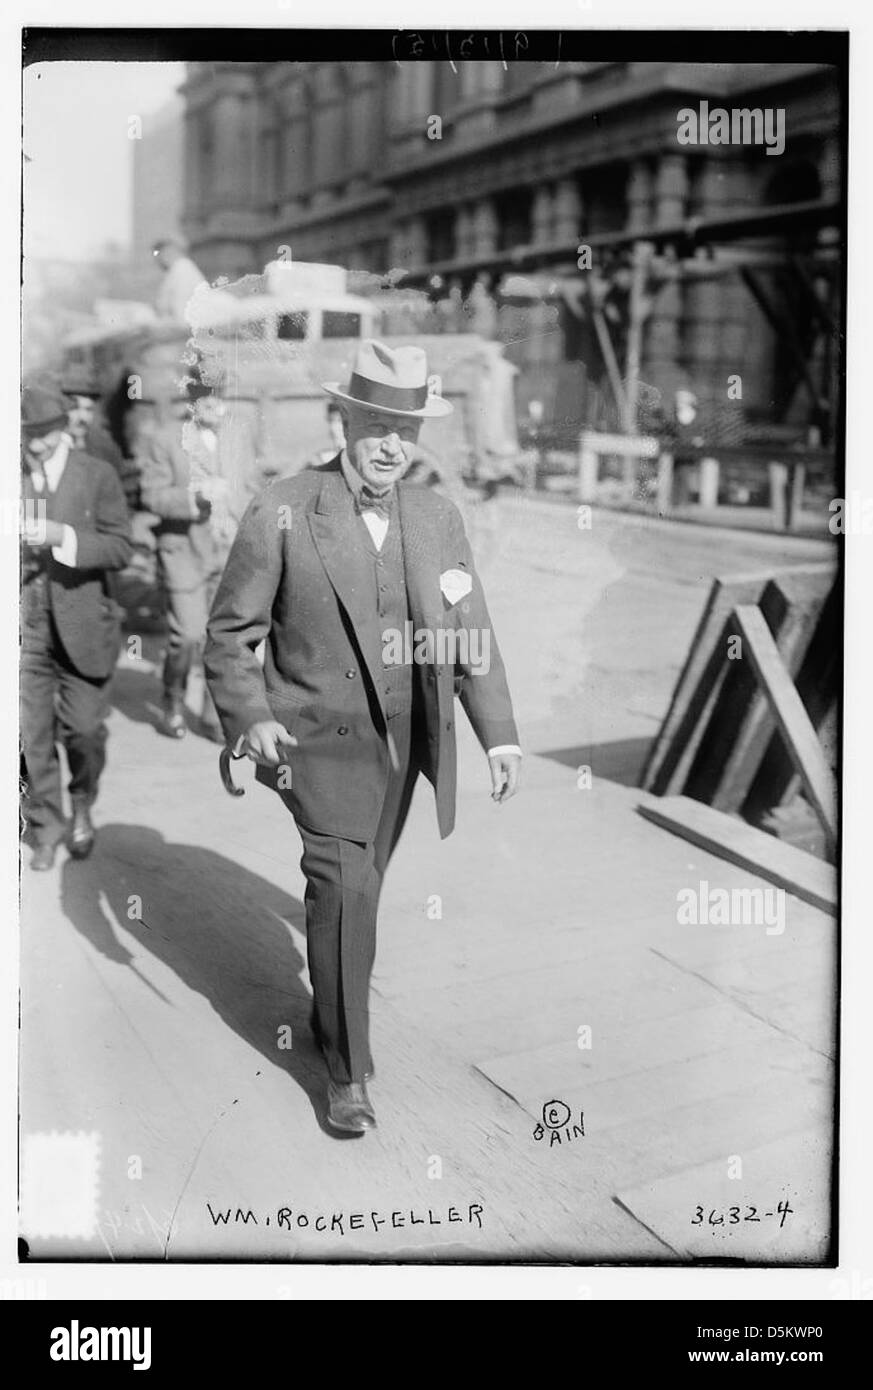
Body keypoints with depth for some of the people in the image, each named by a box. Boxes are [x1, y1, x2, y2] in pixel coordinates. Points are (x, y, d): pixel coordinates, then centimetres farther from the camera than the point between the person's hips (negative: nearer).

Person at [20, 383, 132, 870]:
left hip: (82, 627, -1)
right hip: (26, 628, 1)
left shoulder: (97, 475, -2)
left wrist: (62, 537, -21)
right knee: (32, 735, 3)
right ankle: (47, 825, 22)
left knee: (84, 729, 2)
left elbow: (121, 548, -7)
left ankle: (83, 808, 31)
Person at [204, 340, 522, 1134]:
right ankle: (348, 1071, -3)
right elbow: (231, 633, -7)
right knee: (344, 885, -17)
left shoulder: (438, 518, 0)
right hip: (321, 739, -4)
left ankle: (328, 1015, 42)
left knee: (357, 888, 17)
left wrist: (499, 735, -6)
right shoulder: (282, 515, -12)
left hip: (404, 742, 4)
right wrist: (250, 717, -22)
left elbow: (471, 633, 2)